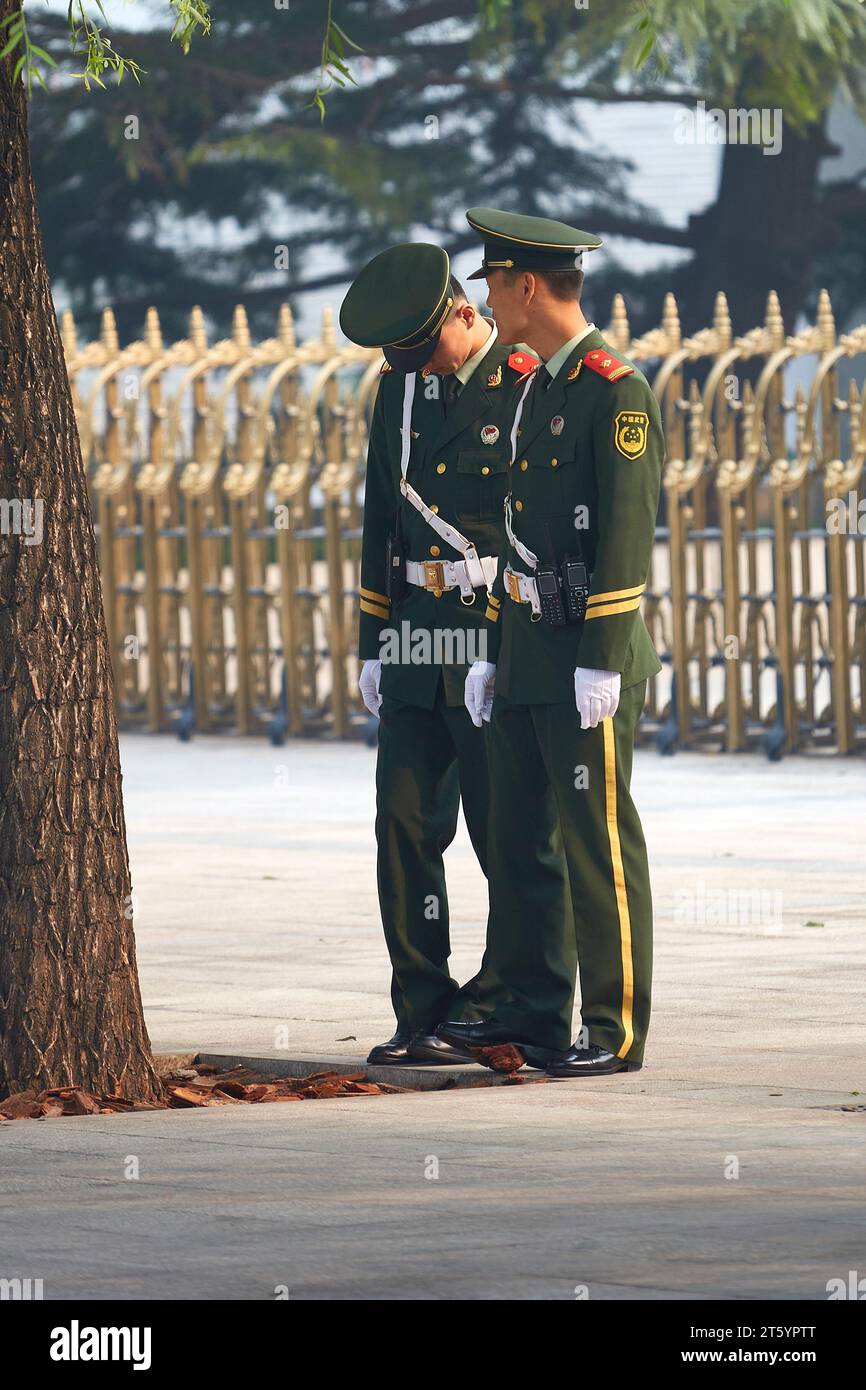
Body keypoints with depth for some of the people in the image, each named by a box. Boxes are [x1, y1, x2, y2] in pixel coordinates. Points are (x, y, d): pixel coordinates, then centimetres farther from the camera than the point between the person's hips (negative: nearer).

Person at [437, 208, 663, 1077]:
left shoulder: (616, 391, -13)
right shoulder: (539, 387, 16)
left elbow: (627, 534, -17)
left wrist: (602, 663, -20)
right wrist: (494, 651, 18)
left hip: (589, 656, -9)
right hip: (527, 653, 9)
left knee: (598, 843, -5)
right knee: (518, 837, 11)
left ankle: (615, 1029, -1)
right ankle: (531, 1008, 19)